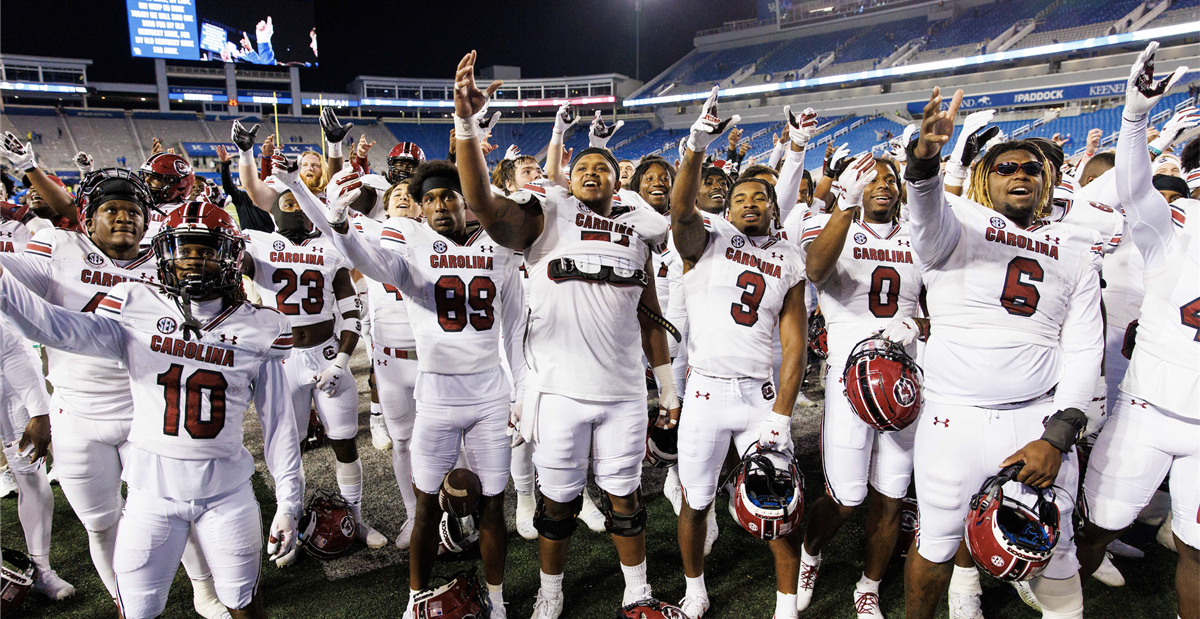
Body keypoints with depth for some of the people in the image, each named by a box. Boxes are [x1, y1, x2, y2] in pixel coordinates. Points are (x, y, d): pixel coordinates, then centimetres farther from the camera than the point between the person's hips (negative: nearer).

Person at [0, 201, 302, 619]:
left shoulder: (258, 329, -1)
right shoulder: (137, 309, -1)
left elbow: (277, 420, 1)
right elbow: (65, 330, -20)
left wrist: (288, 501, 1)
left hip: (227, 490, 0)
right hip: (152, 488, 0)